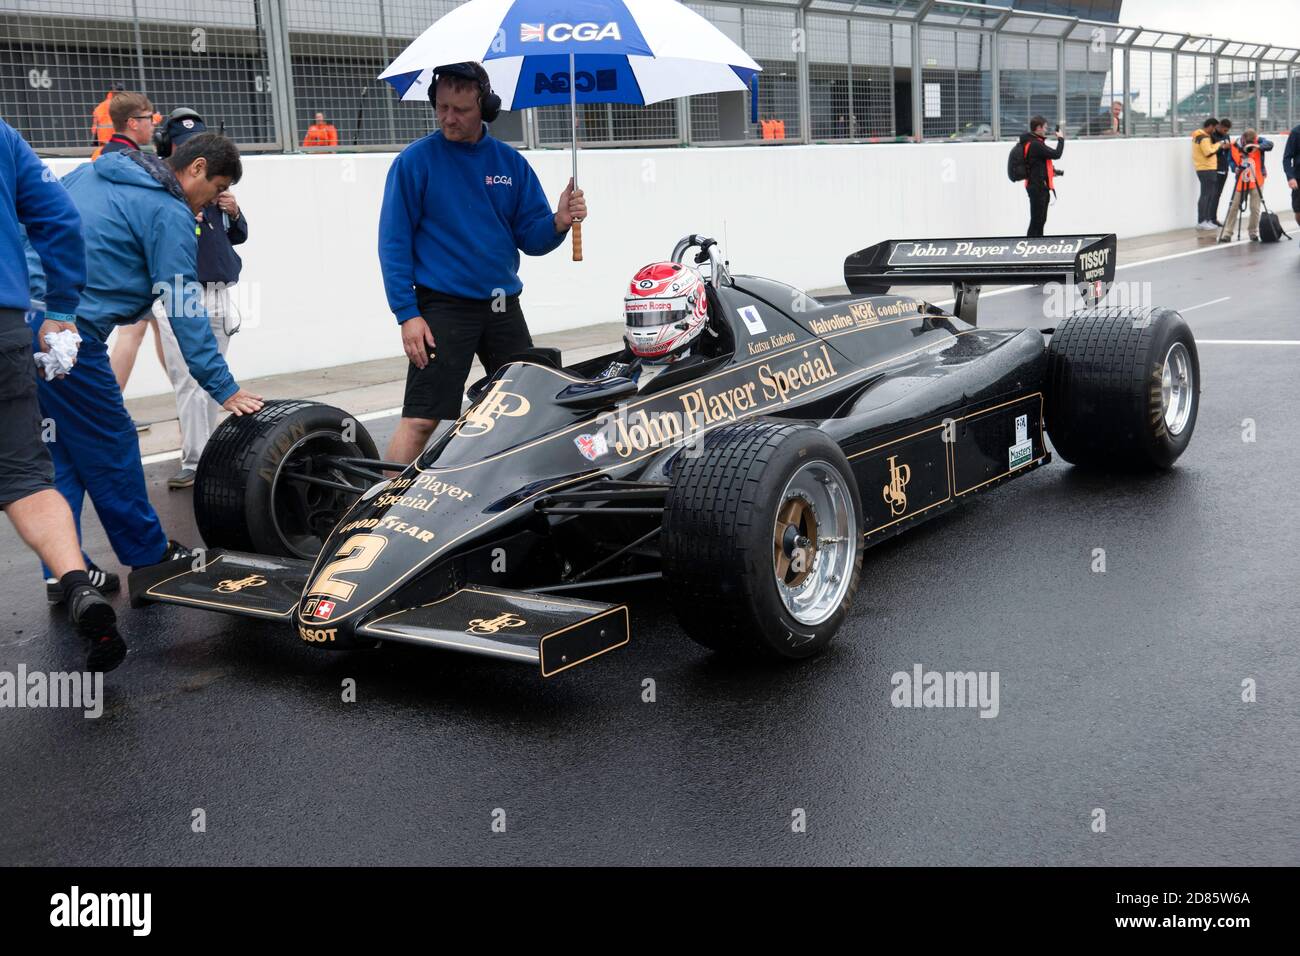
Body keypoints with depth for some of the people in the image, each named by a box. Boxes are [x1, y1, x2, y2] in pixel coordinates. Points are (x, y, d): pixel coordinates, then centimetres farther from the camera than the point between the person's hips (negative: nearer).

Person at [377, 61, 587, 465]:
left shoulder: (511, 162, 7)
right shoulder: (415, 160, -4)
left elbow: (529, 238, 7)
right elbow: (394, 242, -6)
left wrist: (557, 223, -15)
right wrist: (407, 314, -12)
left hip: (503, 307, 5)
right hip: (444, 307, -5)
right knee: (420, 420, -11)